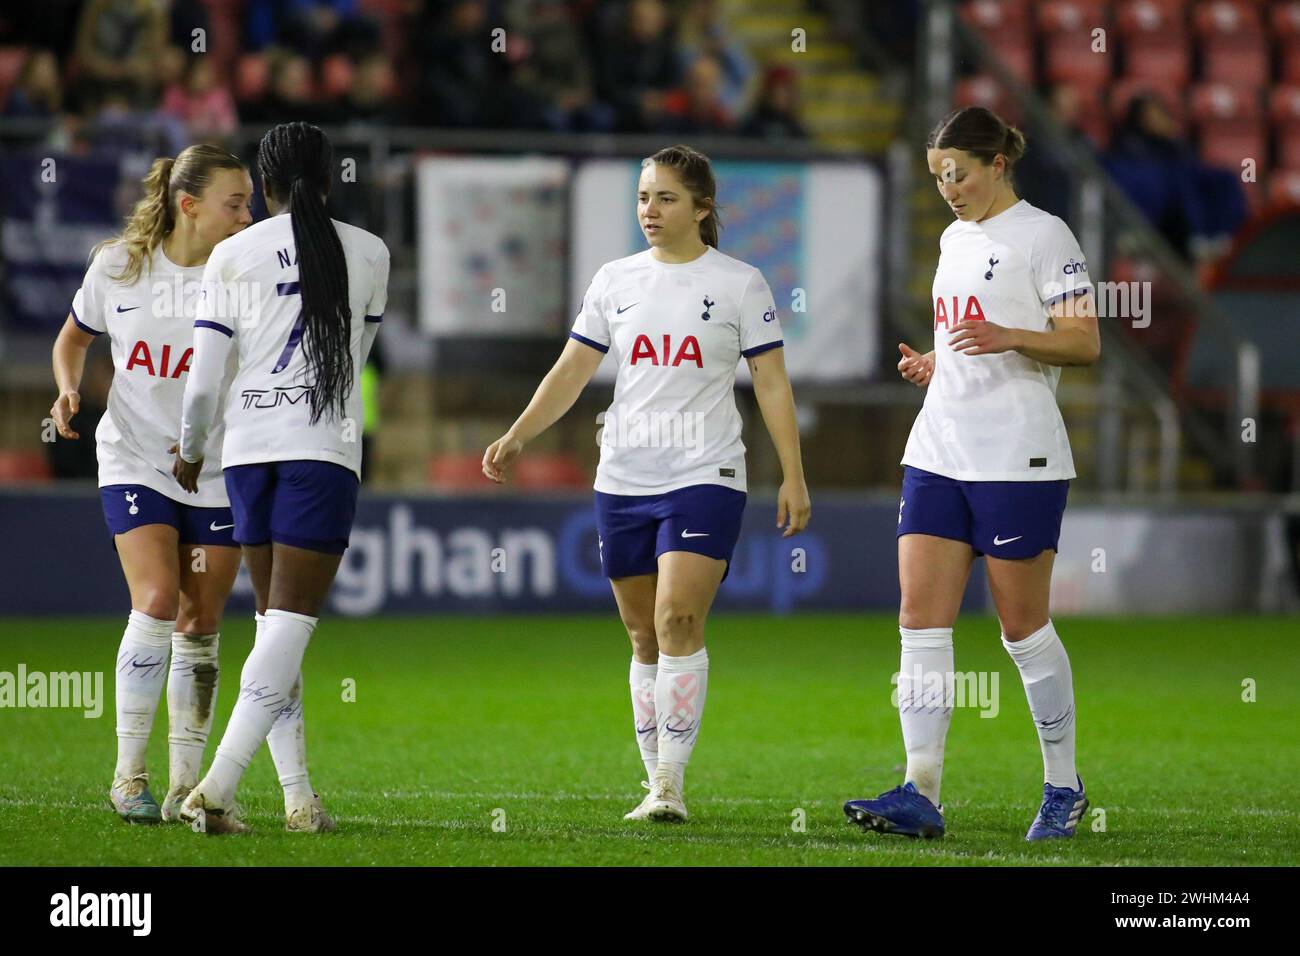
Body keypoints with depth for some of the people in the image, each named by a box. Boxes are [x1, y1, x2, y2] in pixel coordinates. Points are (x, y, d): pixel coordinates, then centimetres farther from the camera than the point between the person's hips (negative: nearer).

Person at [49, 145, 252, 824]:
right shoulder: (118, 265, -4)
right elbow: (75, 337, 14)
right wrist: (68, 388, -6)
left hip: (218, 474, 1)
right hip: (134, 460, -1)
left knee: (200, 628, 3)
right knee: (157, 602, -18)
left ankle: (185, 786, 14)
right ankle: (127, 773, -5)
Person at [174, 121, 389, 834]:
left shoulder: (232, 255, 2)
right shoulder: (368, 253, 4)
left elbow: (203, 380, -1)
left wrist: (191, 450, 17)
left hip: (248, 443, 2)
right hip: (325, 447, -2)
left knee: (275, 618, 13)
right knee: (292, 622, -5)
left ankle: (299, 795, 11)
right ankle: (217, 788, -18)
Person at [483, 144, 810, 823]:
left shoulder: (738, 283, 1)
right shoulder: (615, 281, 9)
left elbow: (772, 384, 2)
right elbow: (571, 372, 11)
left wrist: (793, 478, -2)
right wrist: (516, 437, -2)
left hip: (705, 476, -4)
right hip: (623, 480, 4)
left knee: (677, 621, -18)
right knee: (644, 636, 7)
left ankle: (671, 785, -16)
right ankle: (656, 786, 14)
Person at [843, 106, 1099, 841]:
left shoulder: (1042, 235, -6)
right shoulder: (955, 239, 17)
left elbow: (1084, 342, -12)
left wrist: (1006, 337, -26)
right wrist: (930, 362, 9)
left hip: (1018, 461, -7)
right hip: (938, 451, 7)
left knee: (1023, 625, 0)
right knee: (921, 617, -4)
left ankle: (1065, 787, 16)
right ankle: (921, 795, -8)